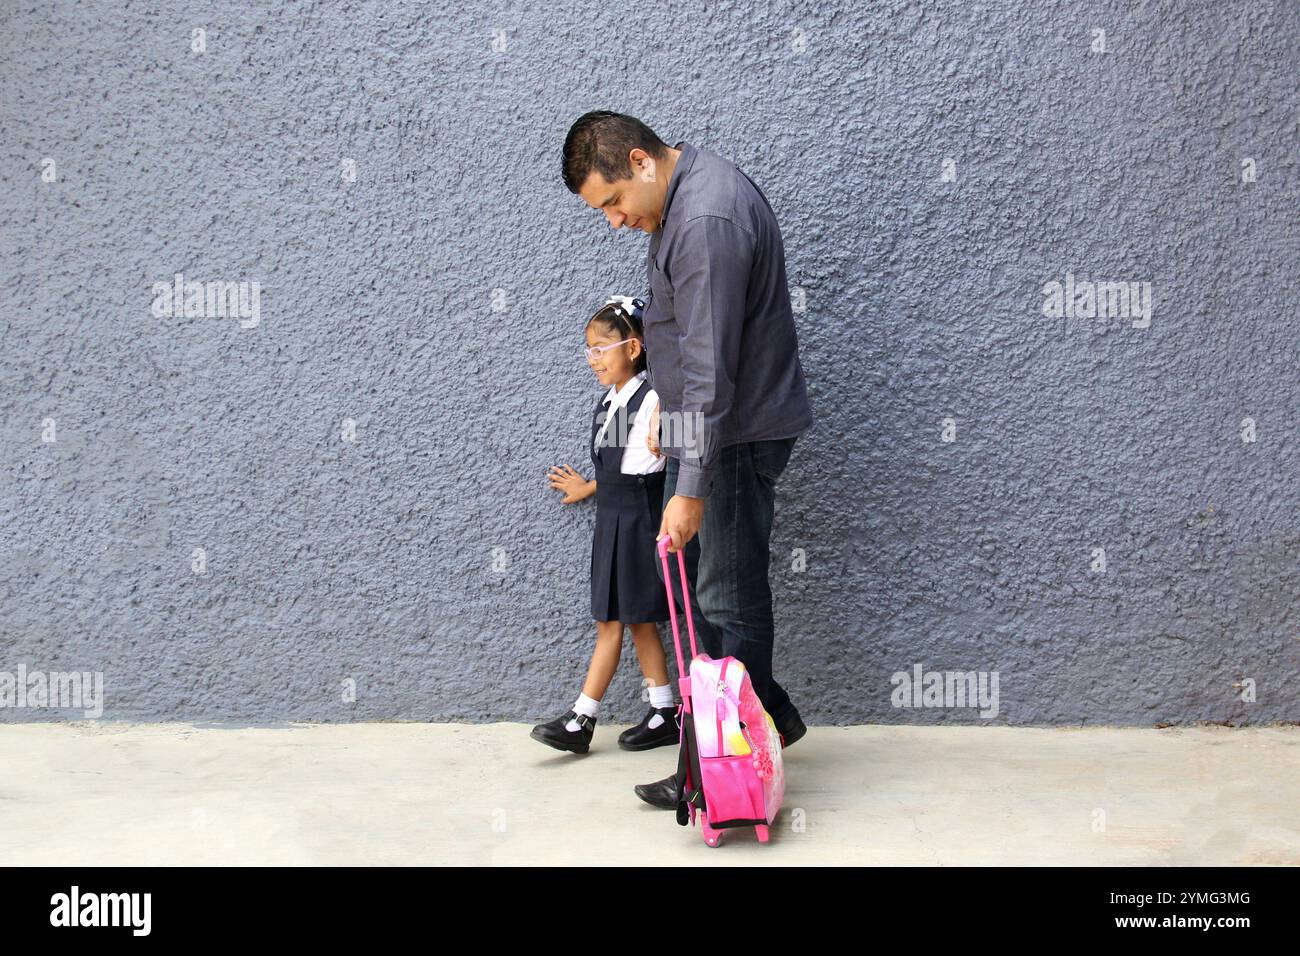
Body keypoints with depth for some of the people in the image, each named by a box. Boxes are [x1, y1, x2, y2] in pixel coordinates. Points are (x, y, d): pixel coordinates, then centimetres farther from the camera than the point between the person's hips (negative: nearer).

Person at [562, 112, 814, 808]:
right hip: (700, 423, 11)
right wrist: (667, 403, 26)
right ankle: (770, 717, 28)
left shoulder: (709, 223, -25)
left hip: (738, 432, -11)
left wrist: (692, 488, -28)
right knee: (685, 574, 16)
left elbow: (711, 366, -28)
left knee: (728, 597, -2)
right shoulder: (681, 194, 9)